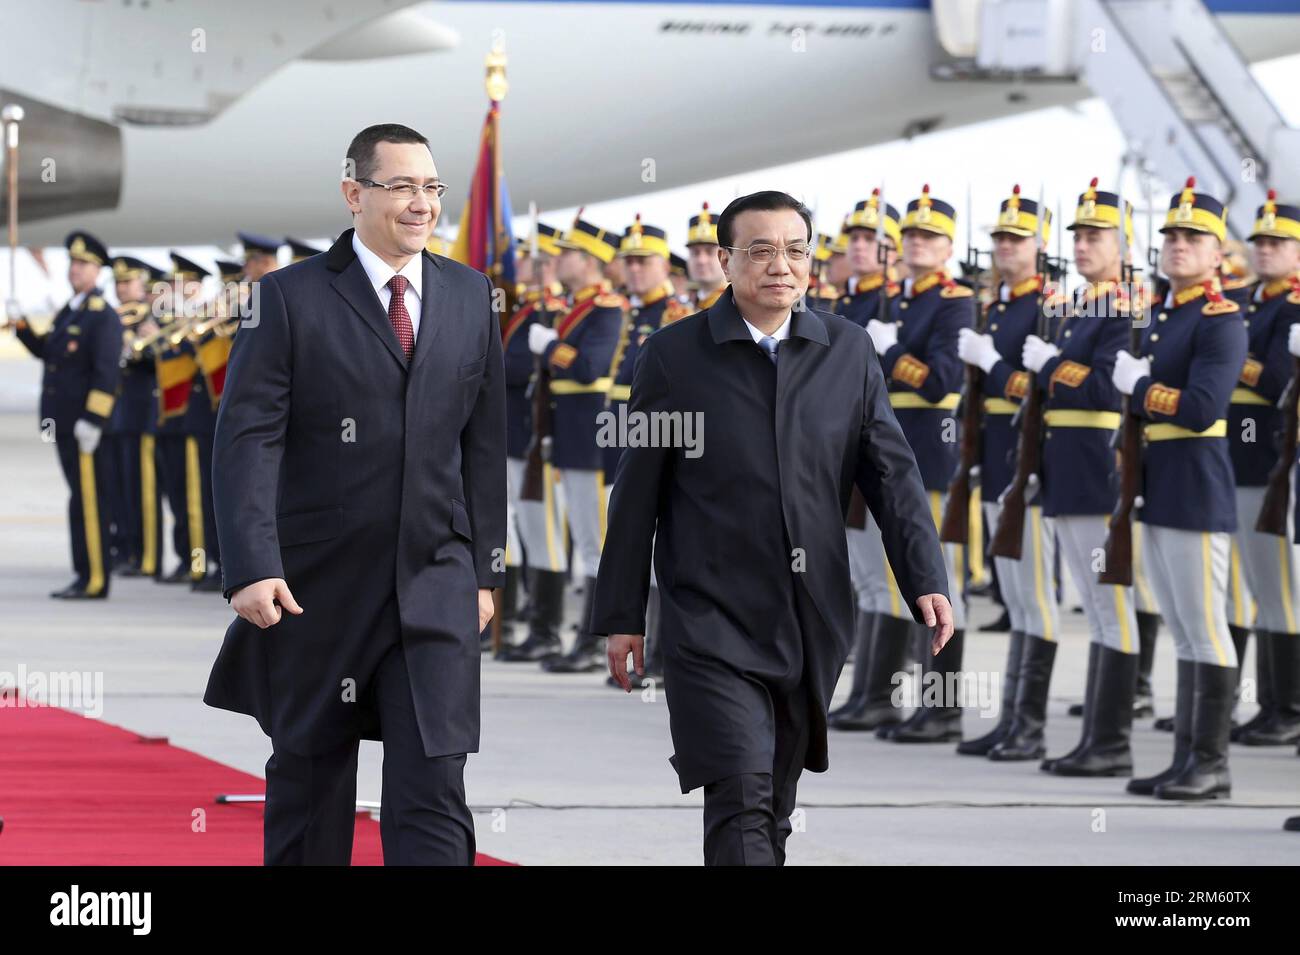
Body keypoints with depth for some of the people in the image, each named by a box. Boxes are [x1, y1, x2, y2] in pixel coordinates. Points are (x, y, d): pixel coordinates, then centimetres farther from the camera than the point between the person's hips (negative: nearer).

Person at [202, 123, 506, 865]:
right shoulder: (293, 297, -3)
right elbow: (248, 436, -10)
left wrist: (485, 568, 9)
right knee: (309, 778, 10)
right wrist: (252, 566, -20)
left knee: (434, 789, -8)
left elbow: (484, 441, 12)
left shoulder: (470, 296, 9)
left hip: (435, 586, 2)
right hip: (318, 587, -2)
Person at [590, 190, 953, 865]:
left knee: (775, 809, 13)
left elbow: (891, 473, 6)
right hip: (713, 625, -4)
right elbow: (637, 495, 2)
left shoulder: (849, 352, 7)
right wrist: (621, 615, 3)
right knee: (742, 808, -15)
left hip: (814, 626, 4)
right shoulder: (673, 355, -1)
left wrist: (925, 579, -6)